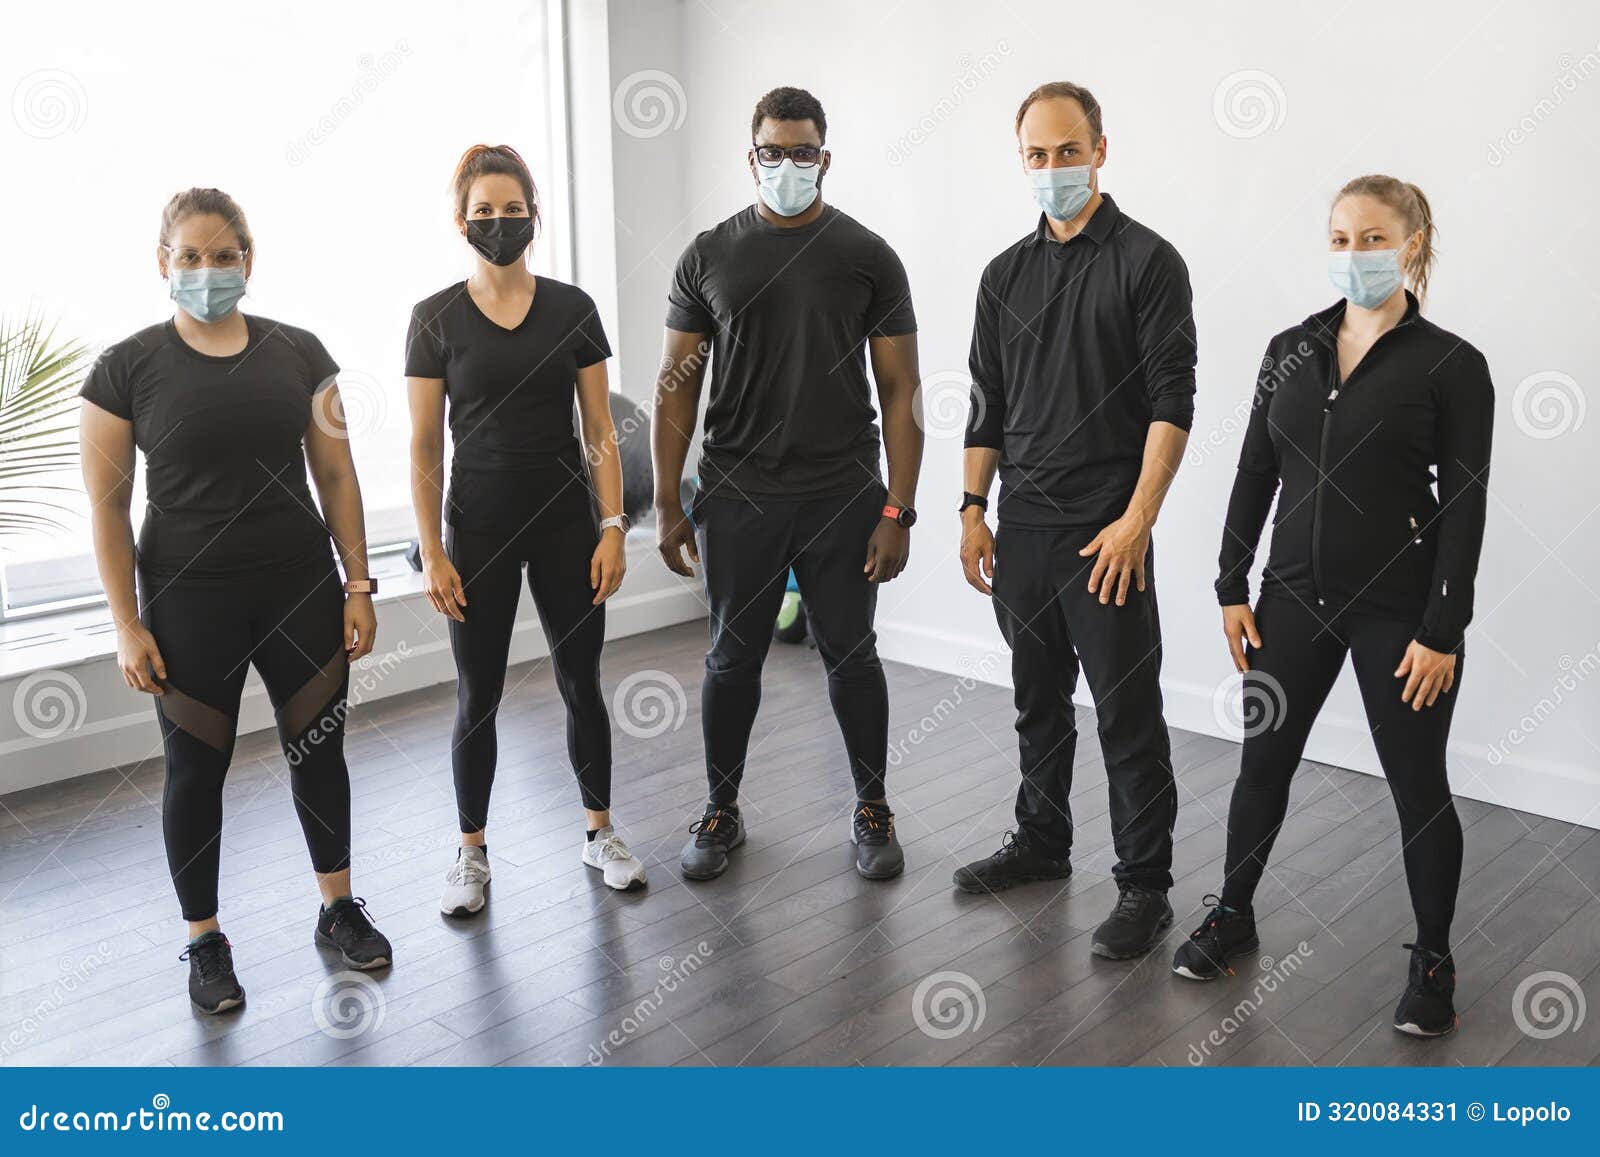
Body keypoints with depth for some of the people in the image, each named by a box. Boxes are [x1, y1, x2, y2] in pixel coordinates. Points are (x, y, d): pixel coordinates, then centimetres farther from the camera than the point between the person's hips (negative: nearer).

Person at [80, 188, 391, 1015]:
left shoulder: (297, 353, 2)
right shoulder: (126, 369, -4)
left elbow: (336, 476, 5)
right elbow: (107, 507, -3)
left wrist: (358, 585, 1)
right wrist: (128, 626, -6)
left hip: (302, 589, 2)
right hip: (190, 602, -2)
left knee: (319, 747, 12)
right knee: (197, 767, 8)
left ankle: (339, 908, 31)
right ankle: (205, 942, 26)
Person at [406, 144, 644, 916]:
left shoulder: (571, 308, 1)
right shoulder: (436, 318, -3)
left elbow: (600, 432, 2)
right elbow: (424, 449, -2)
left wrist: (613, 527, -5)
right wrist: (432, 554, -6)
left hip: (565, 520, 1)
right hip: (479, 526, -1)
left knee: (581, 682, 8)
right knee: (478, 694, 7)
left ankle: (601, 833, 25)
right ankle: (472, 853, 23)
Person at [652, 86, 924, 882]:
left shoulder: (867, 256, 0)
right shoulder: (709, 257, 4)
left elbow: (899, 390, -2)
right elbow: (677, 385, 5)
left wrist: (898, 509, -9)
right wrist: (667, 504, -1)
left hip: (842, 499, -1)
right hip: (737, 496, 1)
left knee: (850, 656, 7)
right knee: (733, 657, 10)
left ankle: (872, 812, 25)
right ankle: (722, 812, 27)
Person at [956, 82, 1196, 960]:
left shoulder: (1146, 262, -5)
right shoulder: (1006, 275, 12)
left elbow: (1171, 402, -11)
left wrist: (1137, 518, -18)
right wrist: (973, 510, 8)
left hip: (1106, 533, -6)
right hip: (1022, 530, 6)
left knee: (1128, 715, 0)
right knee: (1038, 700, 17)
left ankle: (1144, 886, 11)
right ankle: (1041, 842, 34)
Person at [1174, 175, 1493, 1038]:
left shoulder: (1450, 364, -8)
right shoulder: (1290, 350, 5)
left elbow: (1464, 505, -9)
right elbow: (1255, 473, 7)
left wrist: (1443, 630, -13)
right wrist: (1232, 587, 3)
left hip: (1397, 607, -4)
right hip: (1296, 594, 4)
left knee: (1417, 784, 7)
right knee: (1263, 763, 13)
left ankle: (1433, 959, 26)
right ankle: (1232, 916, 32)